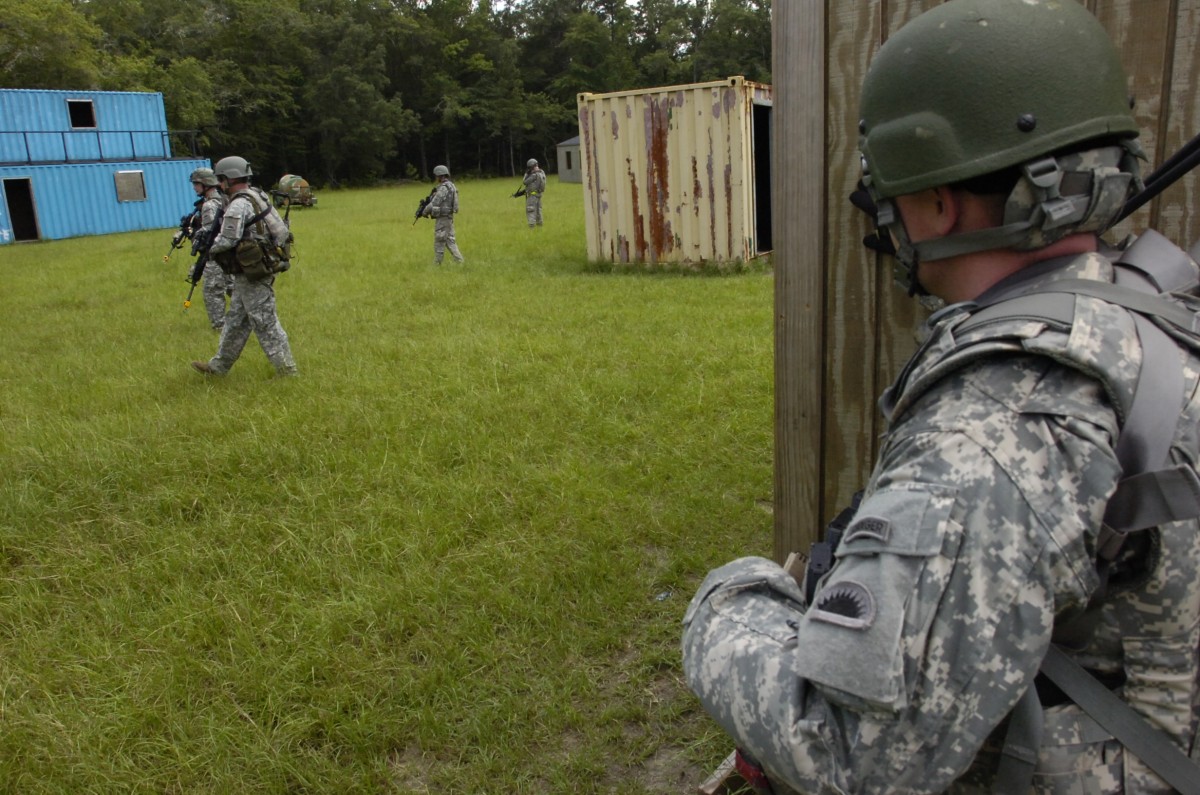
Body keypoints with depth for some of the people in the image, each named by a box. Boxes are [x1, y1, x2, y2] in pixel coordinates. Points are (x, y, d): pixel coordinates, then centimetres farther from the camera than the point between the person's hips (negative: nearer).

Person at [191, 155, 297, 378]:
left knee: (265, 322, -4)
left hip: (253, 273, -10)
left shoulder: (238, 205, -18)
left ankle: (286, 369, 1)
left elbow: (227, 240, -22)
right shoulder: (257, 196, 11)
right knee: (236, 320, 17)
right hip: (260, 267, 10)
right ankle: (219, 365, 27)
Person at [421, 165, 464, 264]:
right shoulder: (451, 186, 12)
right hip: (449, 217, 9)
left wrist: (425, 212, -5)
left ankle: (436, 265, 6)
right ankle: (459, 261, 6)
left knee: (439, 242, -1)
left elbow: (434, 204, -19)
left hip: (442, 218, -9)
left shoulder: (443, 188, -18)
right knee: (450, 241, 11)